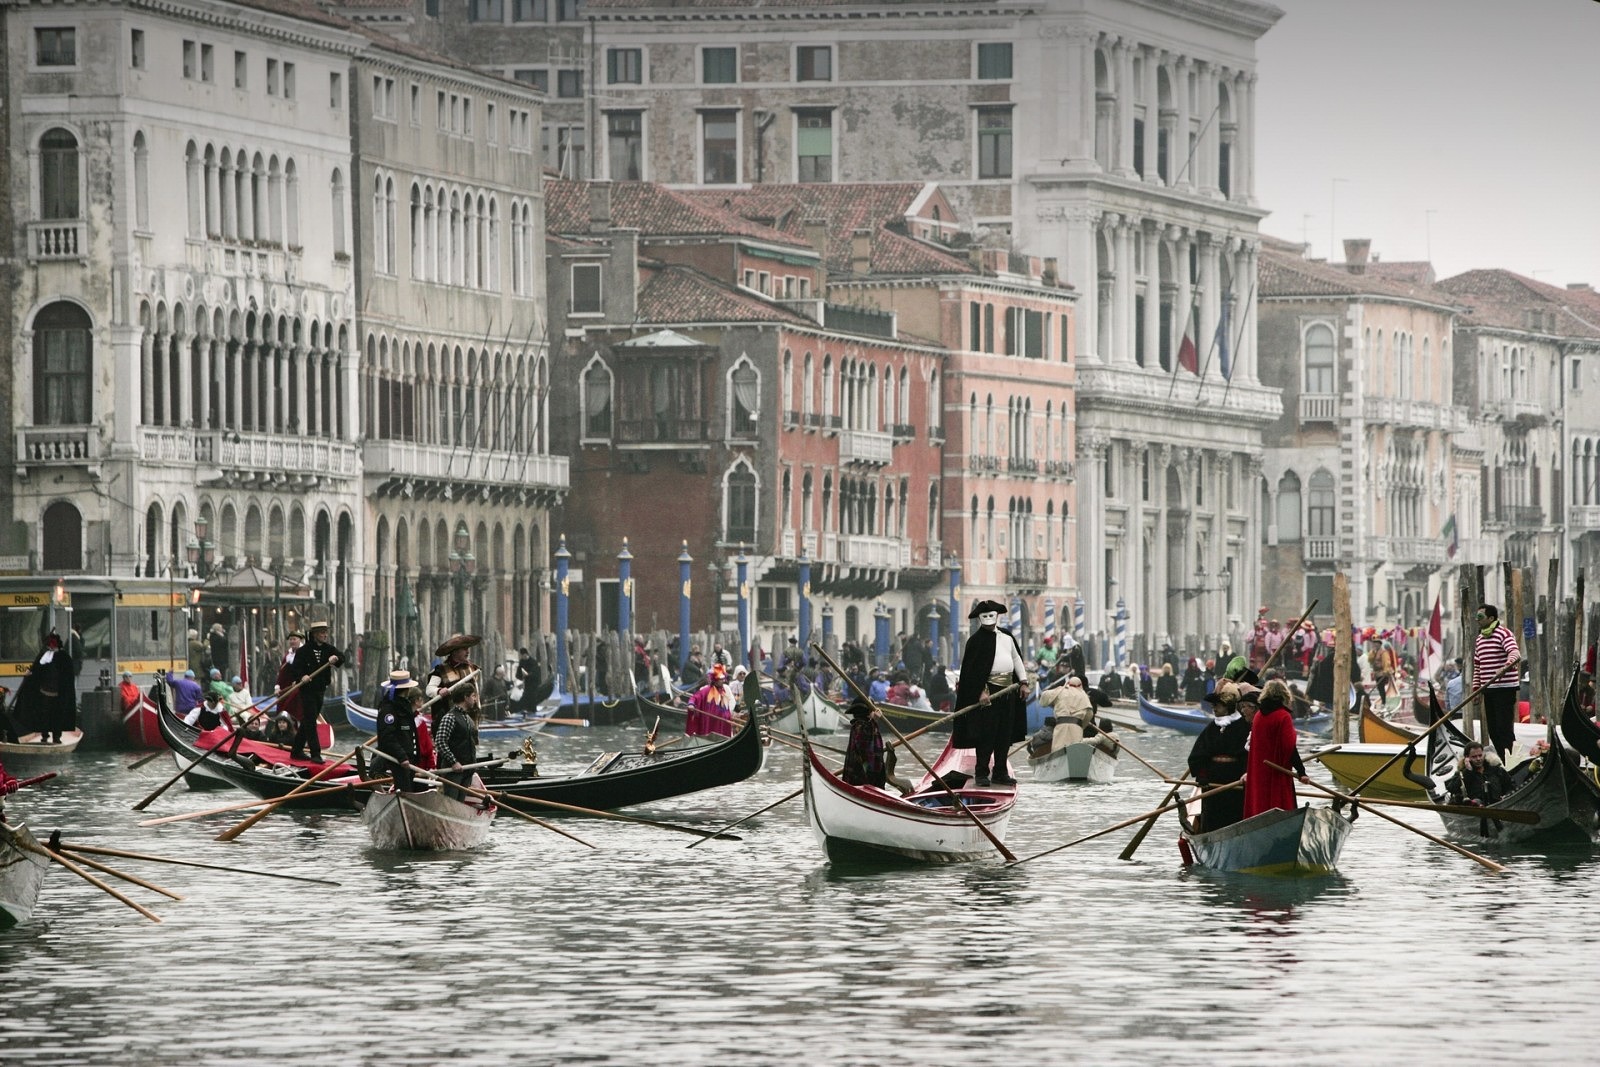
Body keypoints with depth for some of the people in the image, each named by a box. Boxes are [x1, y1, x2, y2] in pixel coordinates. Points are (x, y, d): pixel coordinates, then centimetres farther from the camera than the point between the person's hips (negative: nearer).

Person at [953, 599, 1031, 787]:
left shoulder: (1007, 636, 14)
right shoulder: (977, 640, -6)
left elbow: (1017, 659, 19)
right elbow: (973, 668, -11)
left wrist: (1023, 682, 10)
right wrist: (981, 691, -19)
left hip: (1008, 689, 6)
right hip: (988, 690, -6)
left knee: (1005, 735, 8)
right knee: (986, 733, -7)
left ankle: (1000, 773, 15)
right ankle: (981, 773, -1)